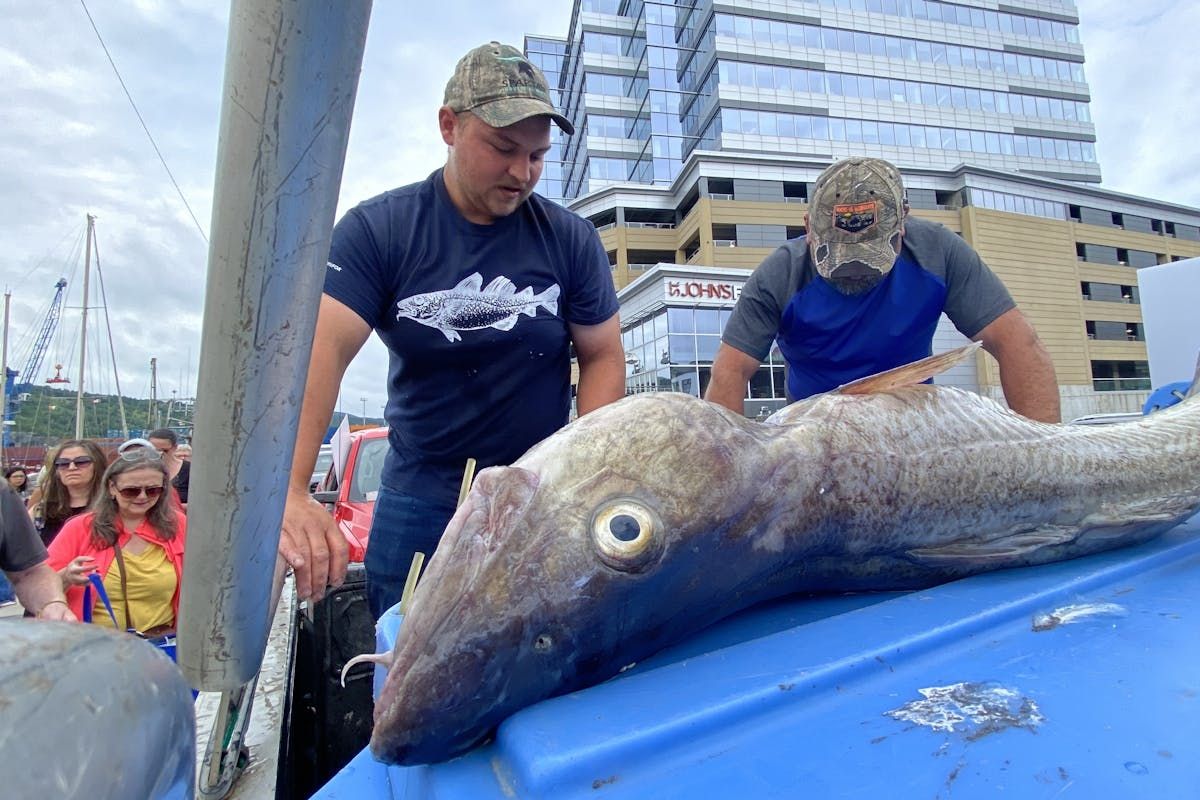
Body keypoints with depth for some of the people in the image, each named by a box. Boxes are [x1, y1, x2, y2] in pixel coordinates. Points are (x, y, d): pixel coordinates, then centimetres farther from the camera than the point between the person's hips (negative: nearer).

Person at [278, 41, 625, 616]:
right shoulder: (377, 230, -6)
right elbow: (320, 349, -18)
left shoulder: (570, 238, -3)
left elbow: (602, 355, 1)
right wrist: (288, 493, -32)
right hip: (419, 500, 0)